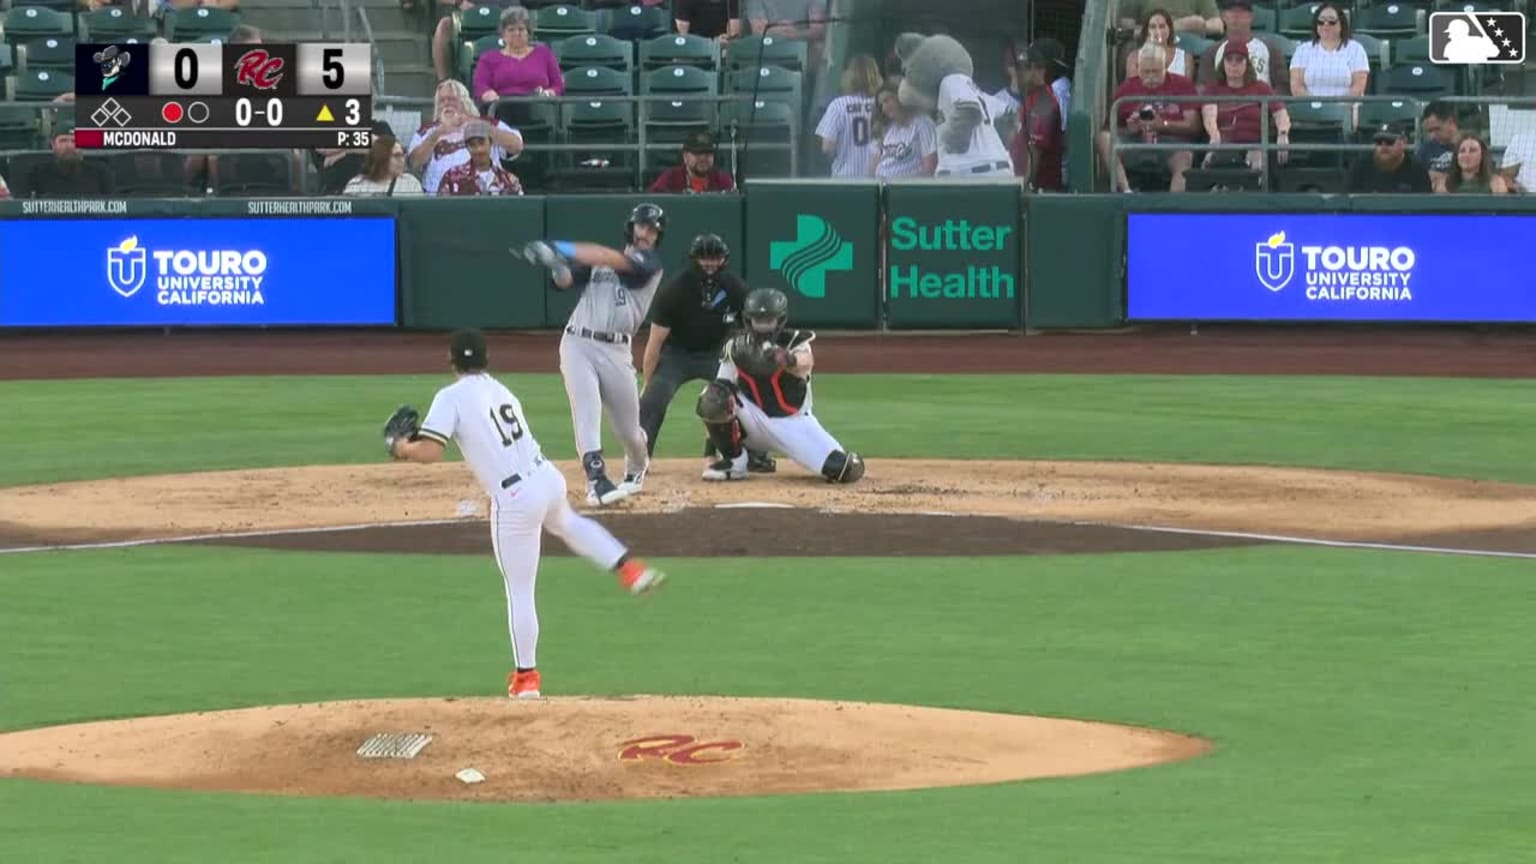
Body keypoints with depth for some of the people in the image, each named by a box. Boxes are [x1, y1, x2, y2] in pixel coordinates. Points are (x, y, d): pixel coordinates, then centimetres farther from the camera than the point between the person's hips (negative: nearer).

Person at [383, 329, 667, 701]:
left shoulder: (451, 398, -7)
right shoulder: (500, 390, 14)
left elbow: (430, 451, -16)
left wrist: (400, 446, 4)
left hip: (513, 499, -6)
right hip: (548, 477, 6)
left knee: (519, 590, 6)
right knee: (567, 523, 41)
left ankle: (526, 677, 14)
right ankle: (628, 567, 32)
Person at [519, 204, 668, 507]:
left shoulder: (649, 263, 3)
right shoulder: (597, 261, 16)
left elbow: (614, 259, -16)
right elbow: (565, 280, 2)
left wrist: (563, 249, -25)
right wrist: (555, 263, -23)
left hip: (615, 351, -1)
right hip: (577, 344, 1)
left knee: (629, 428, 8)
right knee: (587, 409, -19)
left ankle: (637, 469, 39)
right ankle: (597, 479, -26)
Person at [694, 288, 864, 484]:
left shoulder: (794, 342, -15)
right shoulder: (736, 347, -5)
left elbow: (806, 362, -39)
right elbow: (720, 386, -5)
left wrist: (789, 360, -65)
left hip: (794, 422, -2)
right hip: (755, 421, 2)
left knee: (849, 471, -17)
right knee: (711, 398, -25)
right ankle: (734, 462, -6)